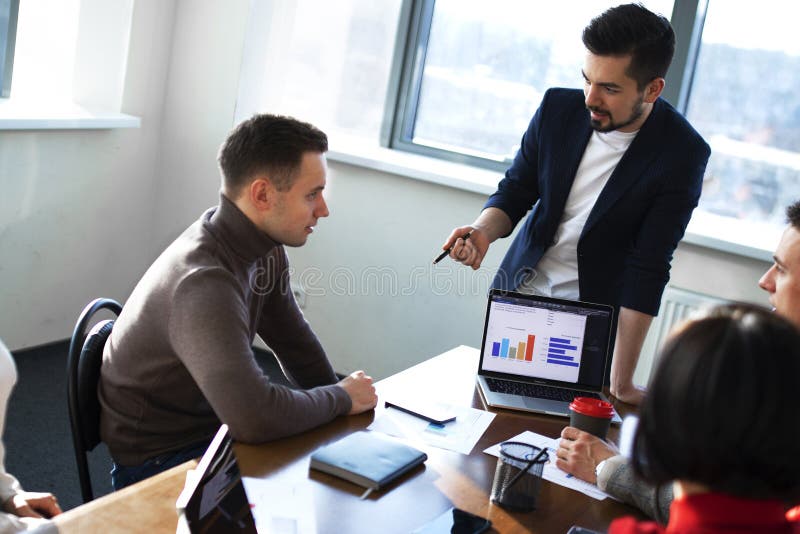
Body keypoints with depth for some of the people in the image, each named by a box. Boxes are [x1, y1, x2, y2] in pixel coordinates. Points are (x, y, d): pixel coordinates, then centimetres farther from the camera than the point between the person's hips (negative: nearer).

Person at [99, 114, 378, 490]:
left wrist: (343, 408, 2)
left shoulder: (265, 247, -3)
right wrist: (342, 398, -22)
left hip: (216, 429, 8)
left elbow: (295, 343, 11)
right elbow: (255, 416, -39)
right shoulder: (204, 283, -32)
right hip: (159, 461, -8)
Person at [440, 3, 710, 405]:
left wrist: (622, 383, -22)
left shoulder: (683, 154, -20)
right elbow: (515, 191, 2)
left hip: (591, 318, -3)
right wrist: (483, 231, -22)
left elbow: (648, 267, -21)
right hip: (518, 293, 4)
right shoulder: (558, 108, -10)